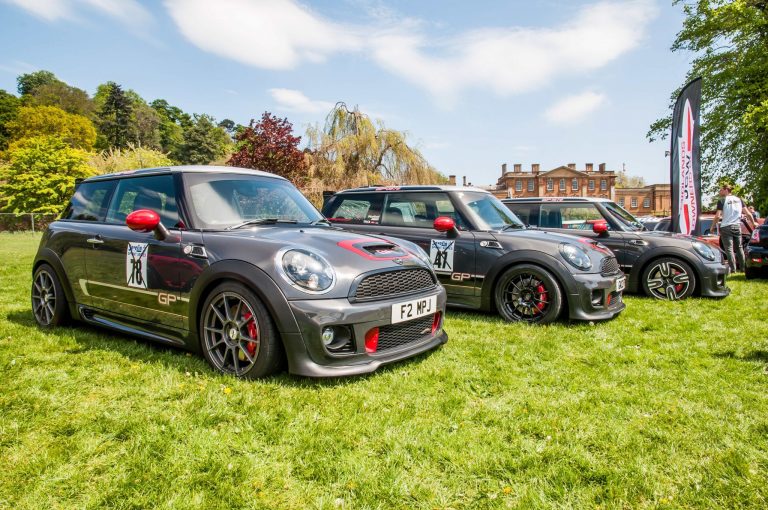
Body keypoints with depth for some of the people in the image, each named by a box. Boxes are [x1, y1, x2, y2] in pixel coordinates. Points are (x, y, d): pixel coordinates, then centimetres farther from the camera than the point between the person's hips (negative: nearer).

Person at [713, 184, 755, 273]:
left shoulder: (722, 200, -6)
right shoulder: (738, 199, 11)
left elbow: (717, 216, -13)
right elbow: (748, 213, 7)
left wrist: (713, 226, -2)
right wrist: (753, 223, 15)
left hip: (726, 227, -5)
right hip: (737, 226, 5)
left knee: (729, 248, -4)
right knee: (739, 247, 14)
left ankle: (733, 269, -7)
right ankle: (743, 267, 15)